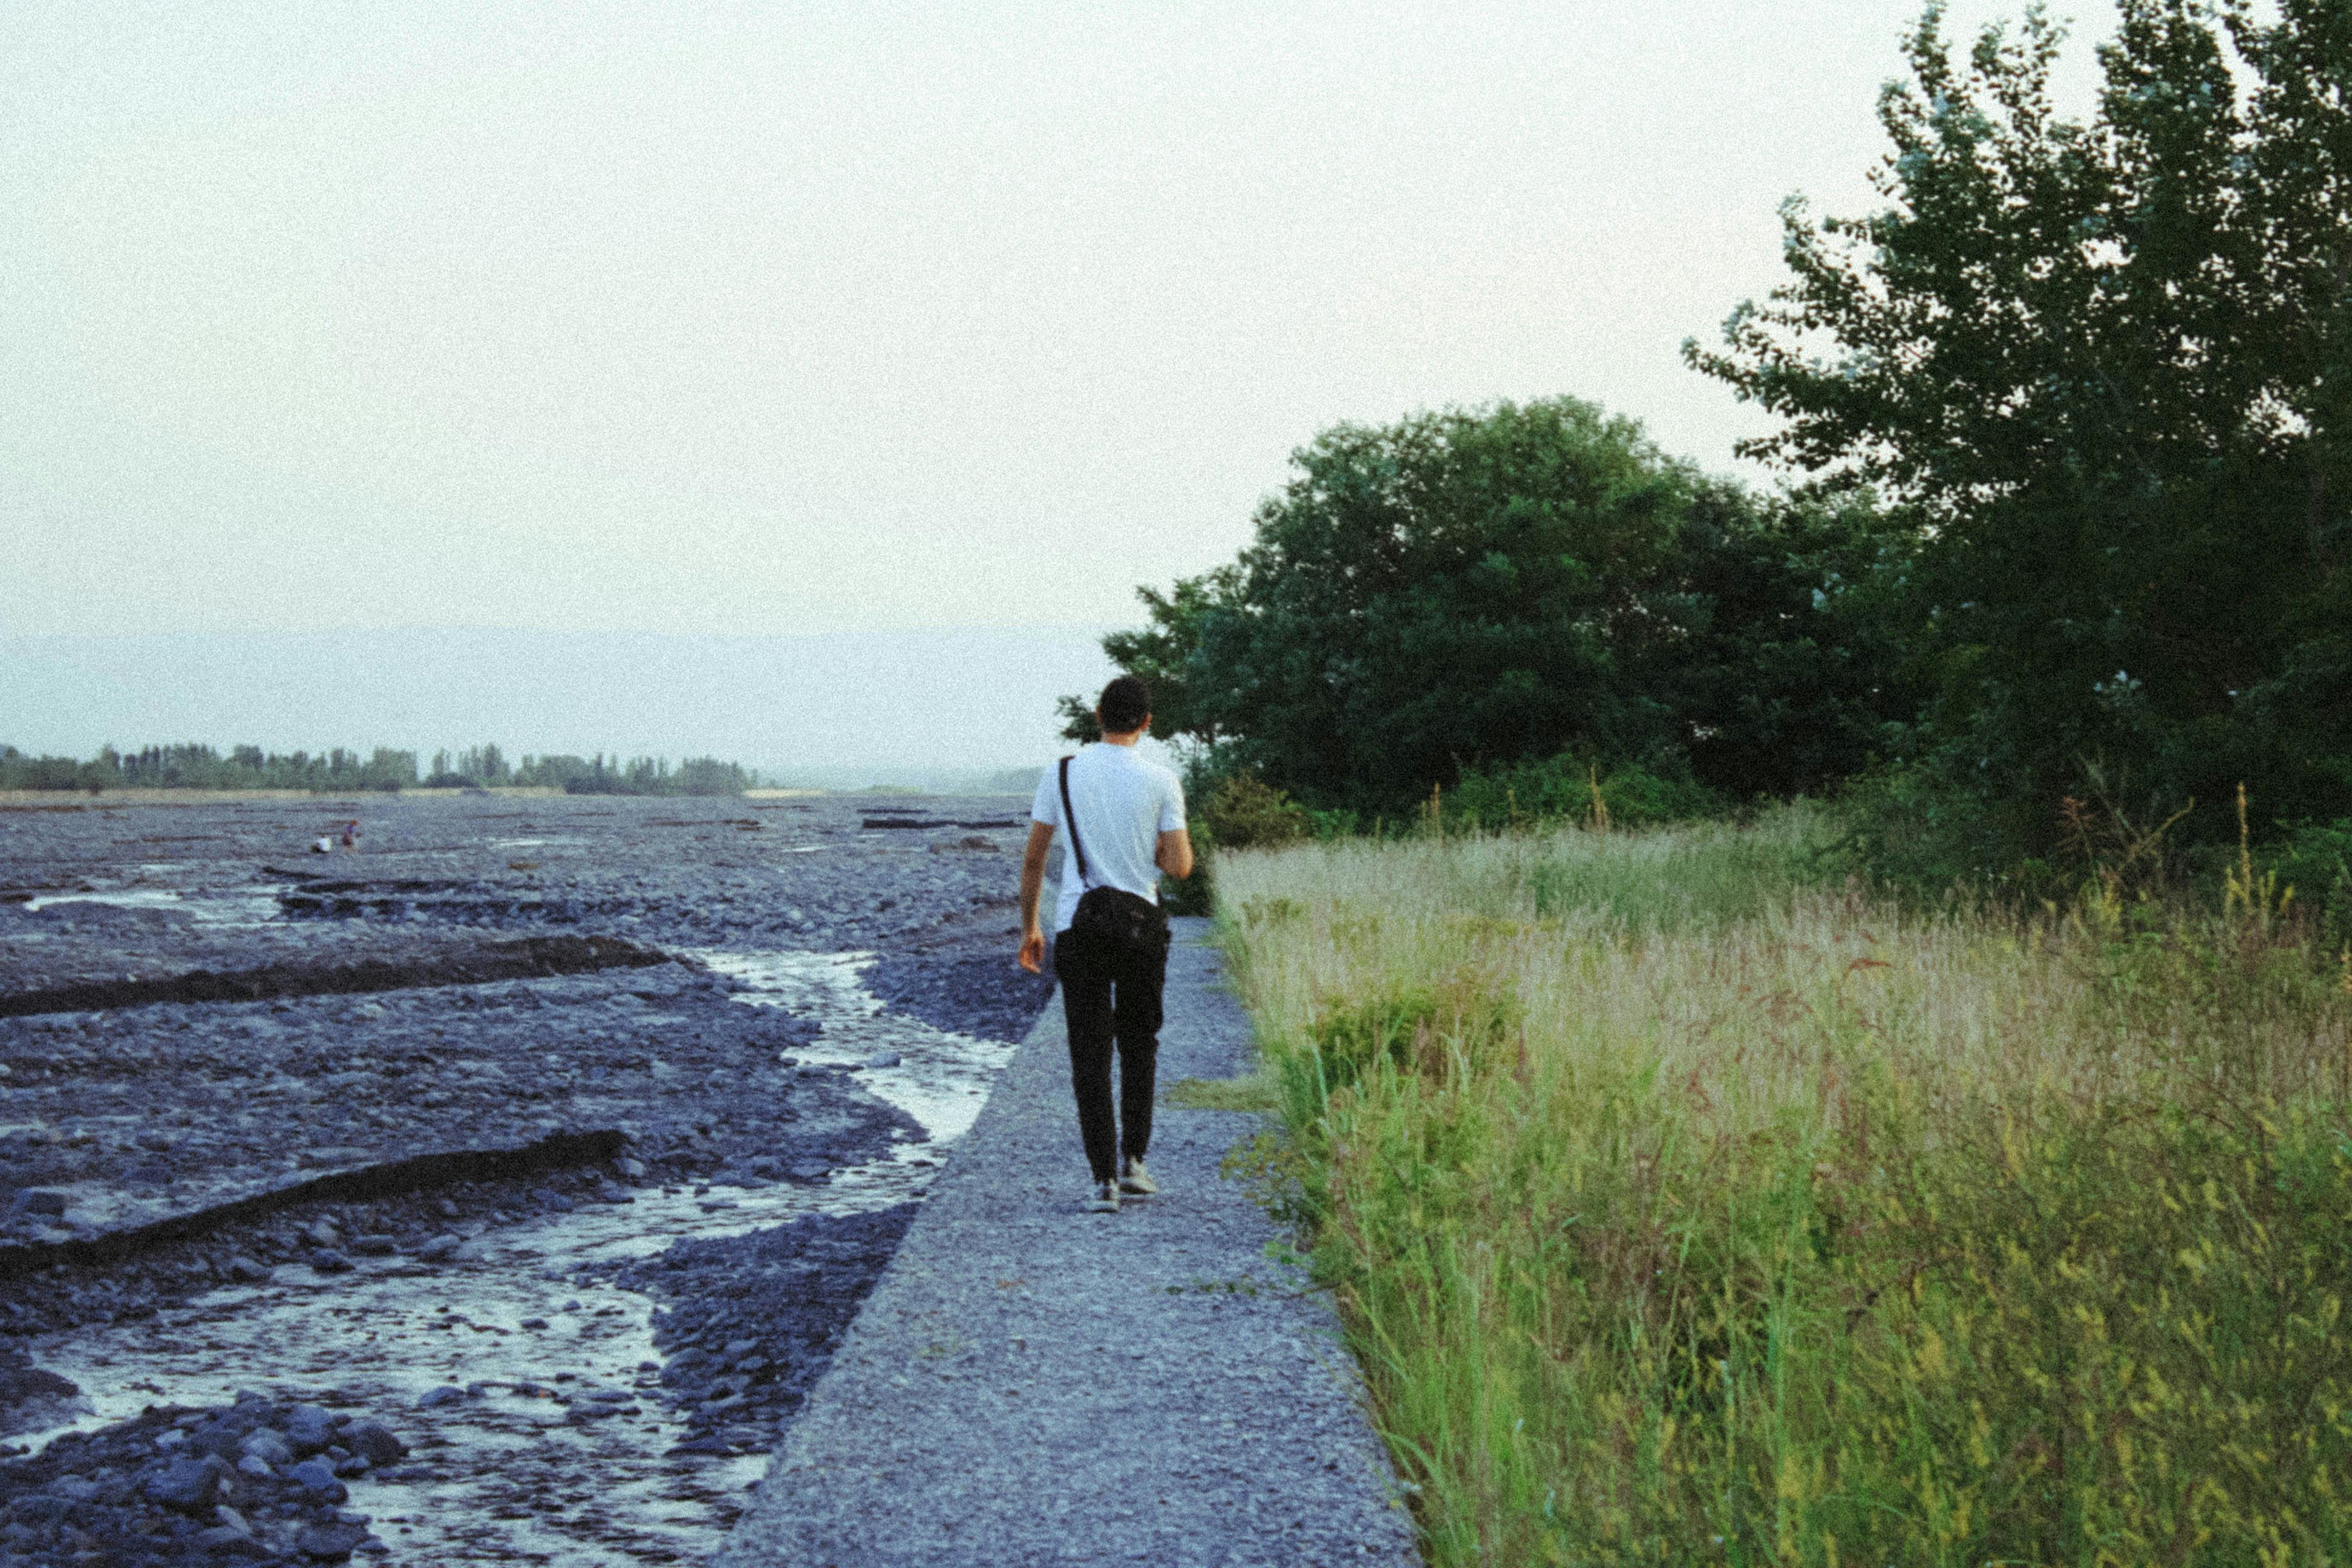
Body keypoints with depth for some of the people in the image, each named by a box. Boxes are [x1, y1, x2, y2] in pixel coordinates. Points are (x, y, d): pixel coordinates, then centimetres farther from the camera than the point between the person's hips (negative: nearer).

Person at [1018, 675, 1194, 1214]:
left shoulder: (1062, 774, 0)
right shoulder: (1161, 782, -4)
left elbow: (1033, 859, 3)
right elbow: (1179, 867, -7)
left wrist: (1029, 927, 13)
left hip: (1077, 929, 0)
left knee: (1090, 1057, 2)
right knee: (1139, 1048, 18)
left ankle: (1104, 1179, -3)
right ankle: (1132, 1159, 12)